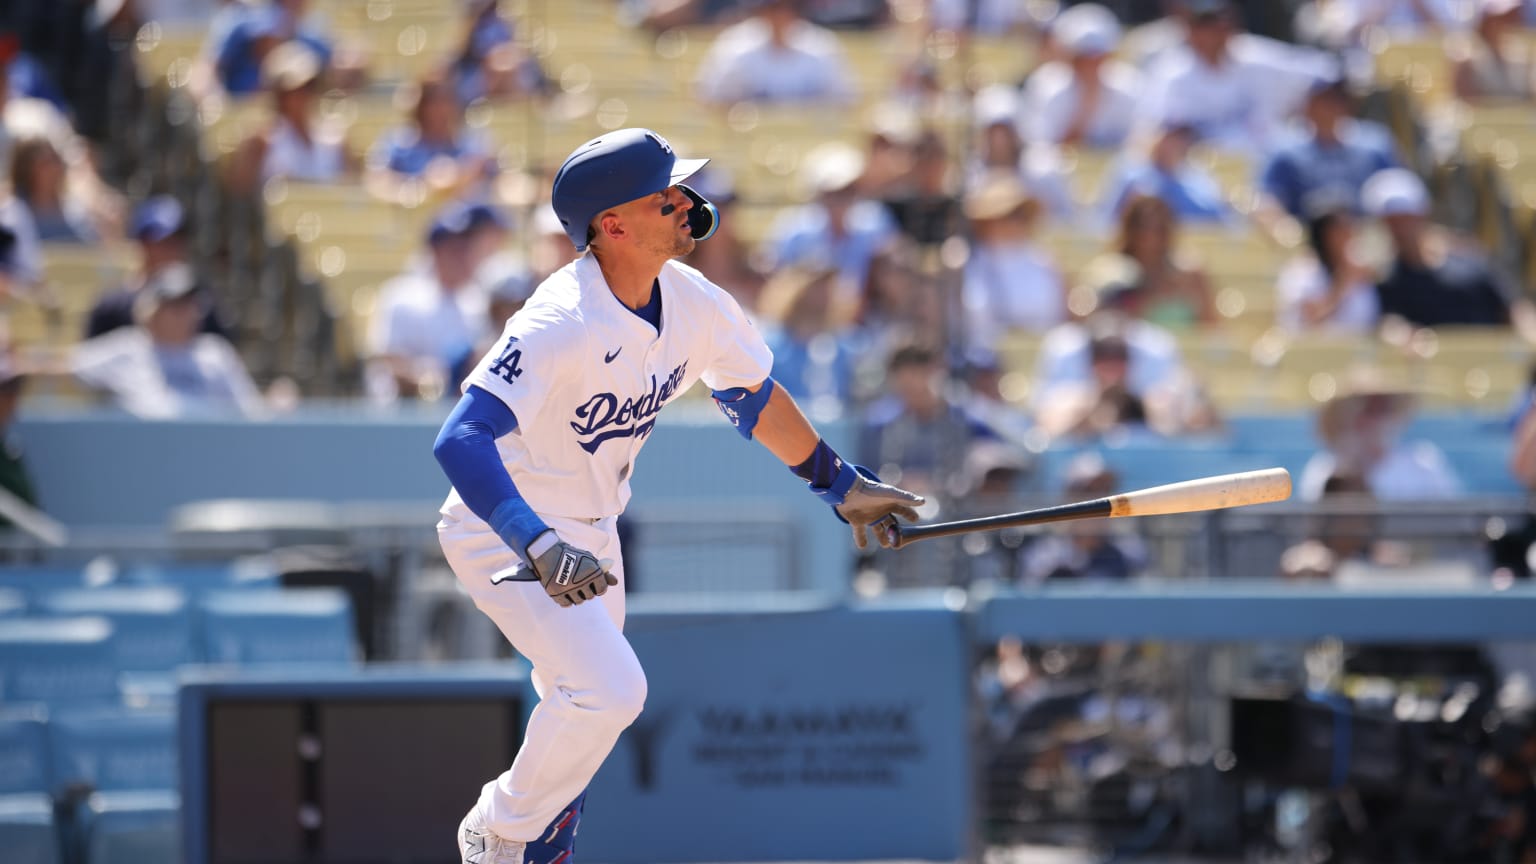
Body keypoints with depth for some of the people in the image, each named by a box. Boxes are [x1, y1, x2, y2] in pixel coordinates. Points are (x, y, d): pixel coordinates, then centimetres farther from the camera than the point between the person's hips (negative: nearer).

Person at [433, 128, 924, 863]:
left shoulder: (692, 303, -7)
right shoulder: (563, 325, -32)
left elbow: (753, 394, 13)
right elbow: (461, 441, -41)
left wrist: (839, 481, 21)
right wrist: (539, 546, -52)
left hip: (591, 533, 8)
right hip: (507, 531, -8)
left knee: (591, 703, 19)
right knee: (610, 688, -21)